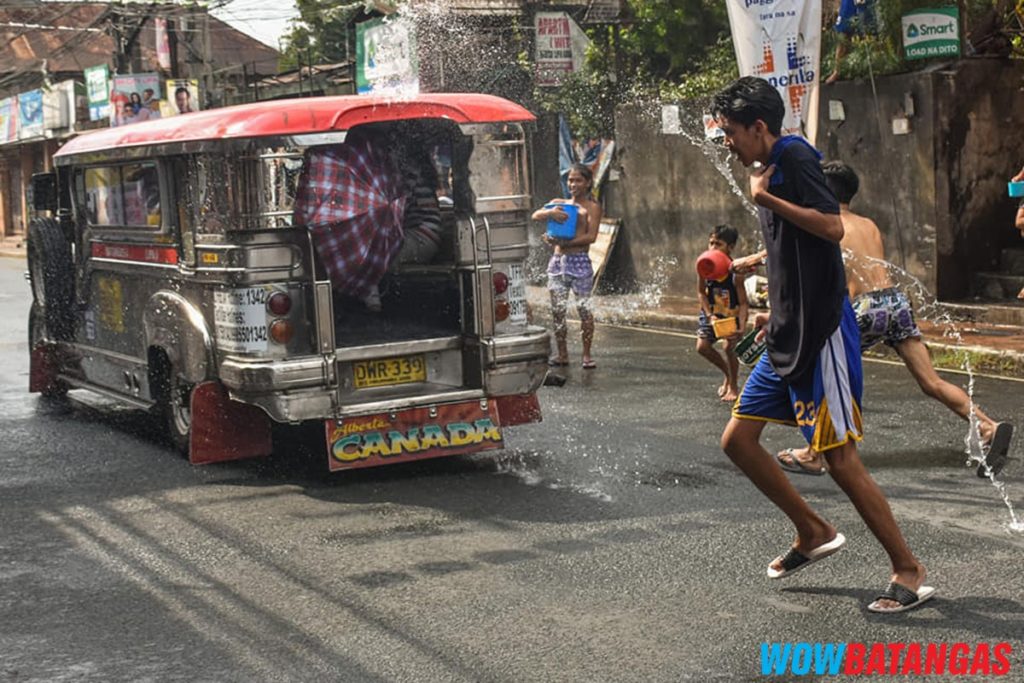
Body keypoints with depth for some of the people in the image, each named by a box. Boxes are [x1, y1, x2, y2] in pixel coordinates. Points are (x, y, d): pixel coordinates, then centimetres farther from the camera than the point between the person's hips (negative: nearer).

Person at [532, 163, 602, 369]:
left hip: (579, 261, -5)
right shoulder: (558, 203, 15)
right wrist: (550, 212, -19)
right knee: (557, 310, 4)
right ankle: (562, 355, 12)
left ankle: (587, 354, 4)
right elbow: (536, 215, 2)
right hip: (557, 261, 5)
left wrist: (563, 243, -19)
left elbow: (591, 236, -10)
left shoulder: (592, 207, 0)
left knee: (583, 308, -4)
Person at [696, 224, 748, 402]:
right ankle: (728, 374, 25)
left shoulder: (735, 273, -29)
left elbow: (743, 303, -26)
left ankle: (734, 386, 9)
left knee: (730, 347, -14)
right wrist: (709, 315, -17)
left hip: (733, 314, -4)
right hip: (712, 311, 4)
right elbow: (701, 292, -7)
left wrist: (741, 327, -37)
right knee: (702, 346, -1)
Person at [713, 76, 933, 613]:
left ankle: (909, 573, 3)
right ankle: (813, 533, 22)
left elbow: (832, 227, -25)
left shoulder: (795, 158, -11)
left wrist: (765, 196, -17)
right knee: (738, 438, 9)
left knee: (839, 457, -7)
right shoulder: (772, 170, 16)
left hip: (821, 336, -10)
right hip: (789, 337, 10)